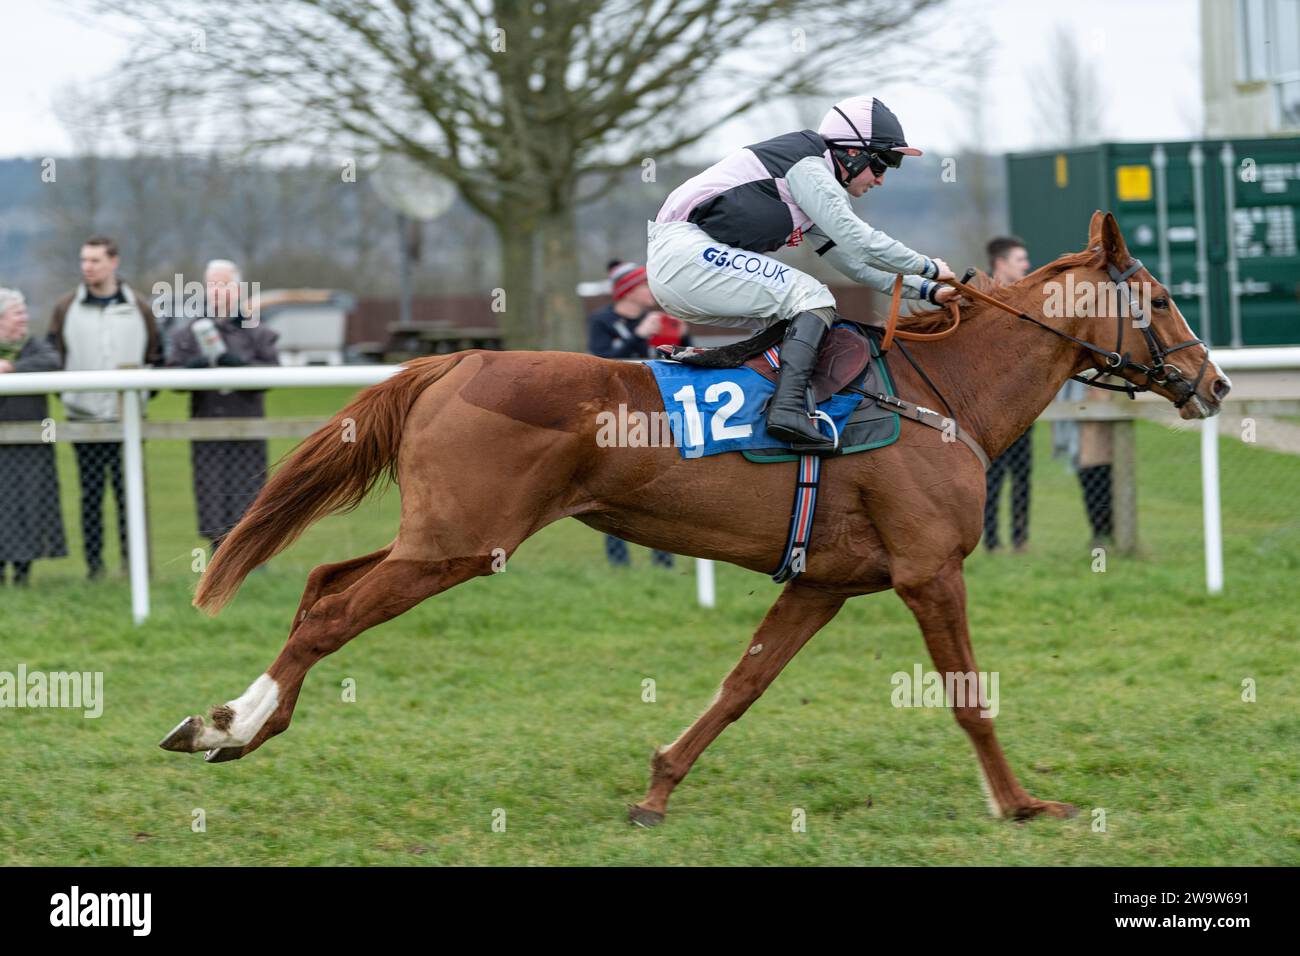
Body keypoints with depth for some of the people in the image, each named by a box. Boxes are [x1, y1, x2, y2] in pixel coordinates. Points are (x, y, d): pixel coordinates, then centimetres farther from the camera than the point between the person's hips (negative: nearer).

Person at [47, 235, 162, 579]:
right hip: (84, 419, 0)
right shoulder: (66, 308, 5)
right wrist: (66, 394, -1)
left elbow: (156, 357, 12)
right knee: (91, 495, 1)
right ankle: (94, 564, 6)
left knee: (130, 493, -1)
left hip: (128, 419, 0)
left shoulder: (137, 308, 6)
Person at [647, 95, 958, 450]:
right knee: (814, 300, -10)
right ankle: (788, 409, -25)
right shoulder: (808, 167, -7)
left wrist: (926, 290, 22)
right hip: (685, 251, -10)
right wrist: (928, 267, 1)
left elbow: (851, 261, 27)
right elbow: (858, 242, -11)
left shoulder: (821, 193, 23)